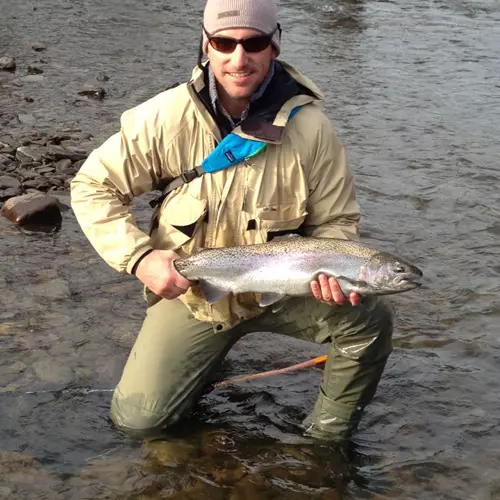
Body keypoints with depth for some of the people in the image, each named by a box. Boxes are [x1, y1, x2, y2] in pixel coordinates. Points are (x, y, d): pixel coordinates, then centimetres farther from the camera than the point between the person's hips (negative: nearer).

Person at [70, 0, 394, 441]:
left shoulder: (309, 127, -18)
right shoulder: (166, 117, -19)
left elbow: (335, 220, -6)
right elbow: (92, 188, -10)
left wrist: (332, 269, -27)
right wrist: (139, 258, -23)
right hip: (191, 292, 0)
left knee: (370, 318, -23)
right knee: (138, 418, -2)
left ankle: (328, 437, 3)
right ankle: (205, 362, 31)